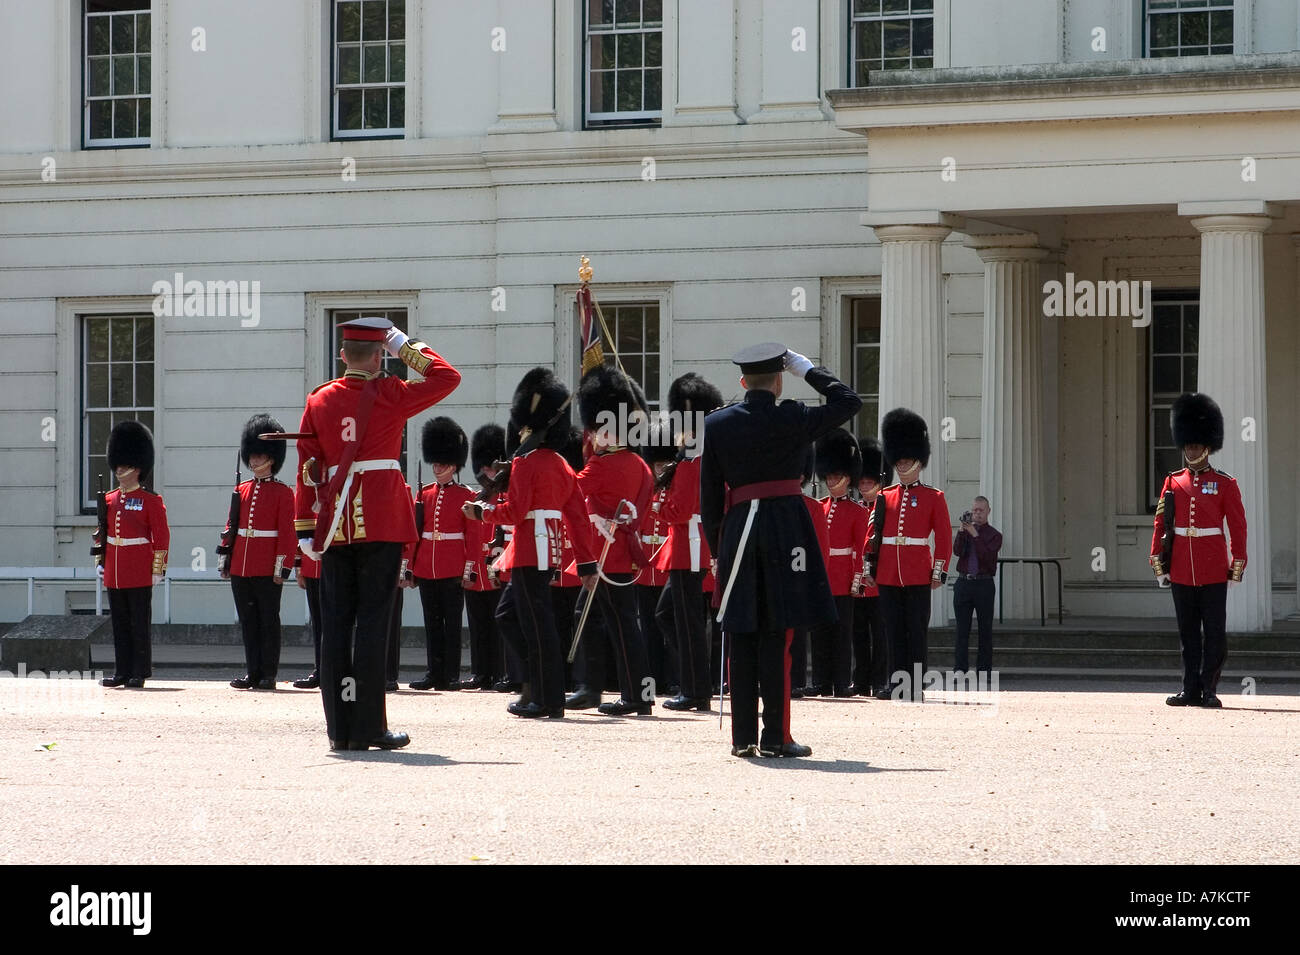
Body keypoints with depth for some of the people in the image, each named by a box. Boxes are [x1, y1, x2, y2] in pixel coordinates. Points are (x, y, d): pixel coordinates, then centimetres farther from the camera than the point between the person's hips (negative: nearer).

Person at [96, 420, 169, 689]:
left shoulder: (150, 501, -4)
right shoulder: (109, 500, 11)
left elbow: (162, 536, -5)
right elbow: (102, 533, 18)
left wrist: (158, 569, -9)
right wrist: (100, 562, 13)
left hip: (139, 575, -5)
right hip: (114, 574, 5)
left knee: (140, 624, -1)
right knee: (120, 624, 8)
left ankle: (140, 673, 4)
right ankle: (122, 672, 13)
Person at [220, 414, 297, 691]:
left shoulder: (282, 492, -2)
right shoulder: (241, 490, 13)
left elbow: (287, 533, -6)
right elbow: (231, 528, 15)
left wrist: (282, 567, -12)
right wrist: (224, 560, 9)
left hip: (268, 571, -5)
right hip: (240, 569, 5)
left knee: (268, 621, 0)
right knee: (248, 621, 7)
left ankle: (268, 674, 4)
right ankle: (252, 672, 11)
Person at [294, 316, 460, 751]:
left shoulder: (319, 401, 6)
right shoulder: (389, 396, -5)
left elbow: (308, 466, 5)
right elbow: (448, 377, 5)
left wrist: (306, 529, 7)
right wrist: (406, 347, 10)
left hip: (335, 522, 4)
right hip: (382, 518, -4)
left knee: (337, 621, 5)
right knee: (372, 618, -4)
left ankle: (339, 728, 5)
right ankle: (368, 727, -7)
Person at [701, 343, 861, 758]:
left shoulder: (716, 425, 4)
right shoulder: (792, 420, -5)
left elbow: (709, 494, 7)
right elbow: (849, 400, 7)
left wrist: (717, 548, 16)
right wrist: (805, 368, 11)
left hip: (737, 529, 3)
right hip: (786, 529, -3)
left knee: (741, 638, 7)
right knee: (777, 636, -2)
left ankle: (743, 736, 7)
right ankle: (776, 737, -4)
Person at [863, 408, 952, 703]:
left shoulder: (933, 498, 3)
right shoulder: (885, 497, 11)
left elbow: (944, 537, 1)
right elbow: (872, 534, 11)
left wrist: (939, 572, -7)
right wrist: (868, 569, 4)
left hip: (918, 576, -3)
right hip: (888, 576, 3)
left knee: (917, 632, -2)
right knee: (895, 632, 4)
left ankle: (916, 686, 0)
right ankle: (898, 684, 7)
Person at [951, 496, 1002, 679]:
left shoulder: (994, 535, 4)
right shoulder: (964, 531, 13)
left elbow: (987, 557, -10)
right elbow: (957, 551, -2)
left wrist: (975, 535, -14)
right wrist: (962, 531, -13)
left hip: (984, 584, -2)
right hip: (963, 583, 2)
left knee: (985, 630, 0)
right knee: (962, 630, -1)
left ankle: (984, 670, 4)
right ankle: (960, 669, -2)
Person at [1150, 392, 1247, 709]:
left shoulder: (1225, 484, 1)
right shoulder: (1173, 483, 8)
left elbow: (1238, 527, 1)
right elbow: (1161, 525, 9)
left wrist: (1237, 567, -3)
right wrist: (1159, 564, 4)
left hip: (1214, 572, -3)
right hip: (1181, 572, 3)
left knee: (1214, 632, -2)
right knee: (1188, 633, 6)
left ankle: (1209, 690, 2)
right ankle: (1191, 689, 9)